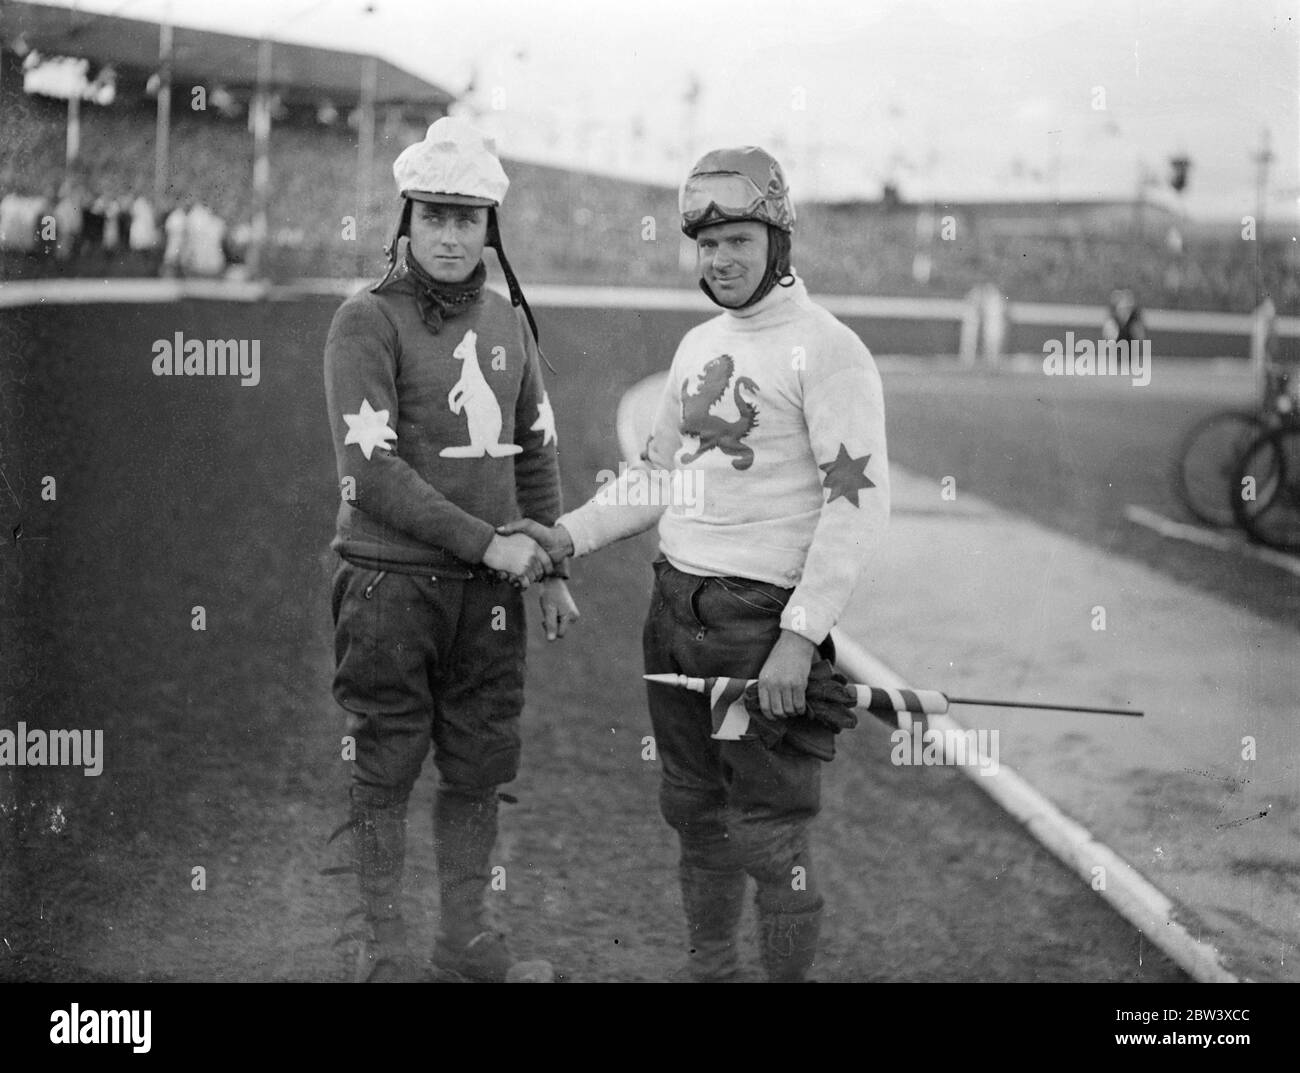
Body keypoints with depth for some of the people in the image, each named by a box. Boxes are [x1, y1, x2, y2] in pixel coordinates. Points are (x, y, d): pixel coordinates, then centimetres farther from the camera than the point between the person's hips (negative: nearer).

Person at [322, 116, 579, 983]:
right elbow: (371, 470, -16)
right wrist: (487, 542, -16)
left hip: (490, 585, 6)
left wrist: (552, 568, 12)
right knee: (387, 773, 3)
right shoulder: (368, 321, -9)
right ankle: (384, 947, 15)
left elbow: (536, 451, 18)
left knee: (480, 769, 11)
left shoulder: (509, 321, 10)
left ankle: (467, 936, 24)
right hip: (392, 583, -5)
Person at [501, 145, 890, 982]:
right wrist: (572, 536, 8)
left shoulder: (828, 349, -10)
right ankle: (709, 966, 32)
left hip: (763, 617, -7)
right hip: (676, 604, 7)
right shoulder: (697, 347, 14)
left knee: (769, 837, -3)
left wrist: (799, 638, -20)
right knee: (695, 814, 17)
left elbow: (859, 502, -16)